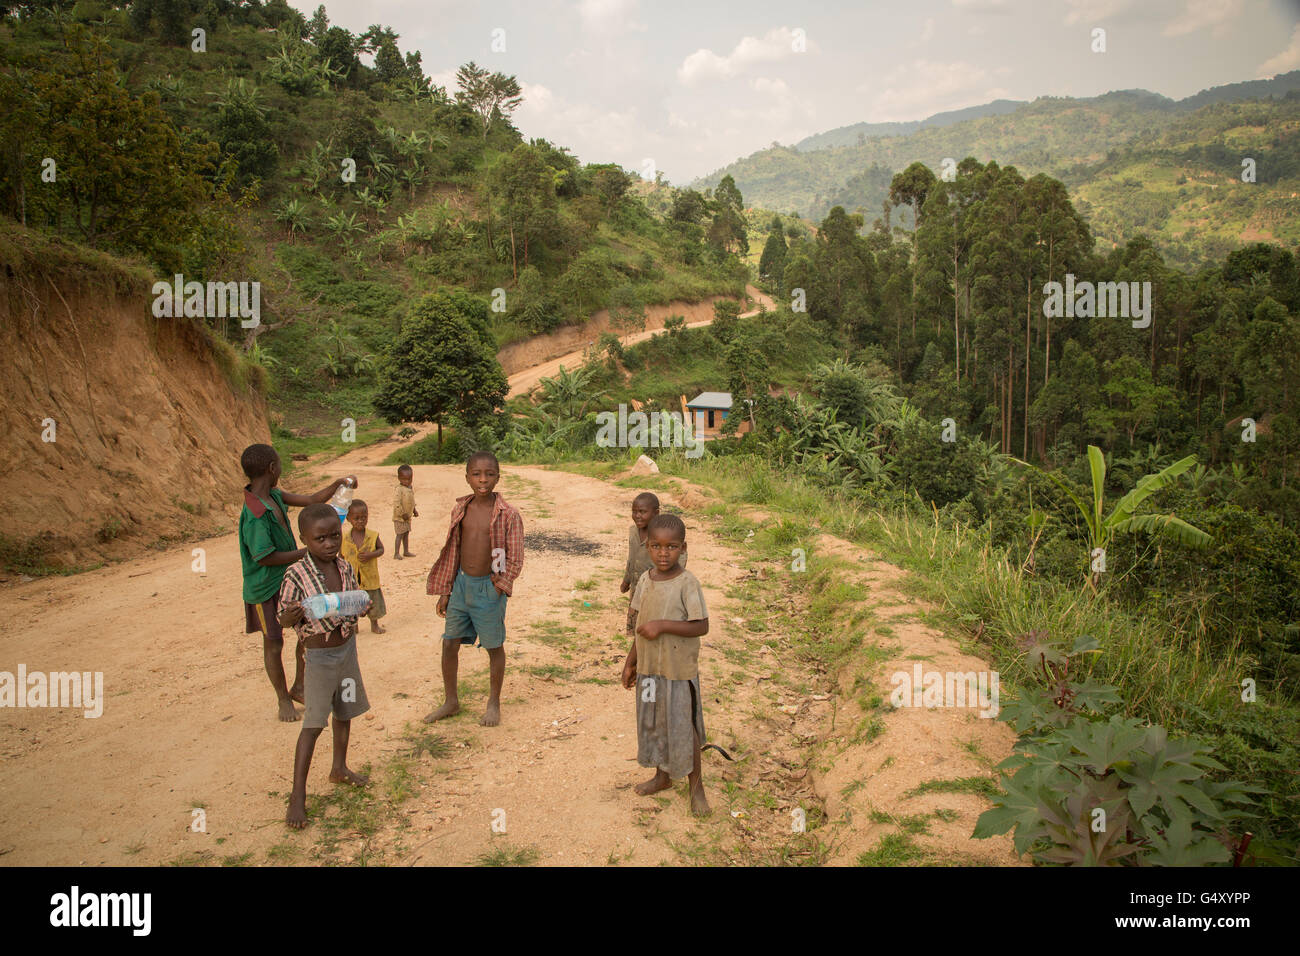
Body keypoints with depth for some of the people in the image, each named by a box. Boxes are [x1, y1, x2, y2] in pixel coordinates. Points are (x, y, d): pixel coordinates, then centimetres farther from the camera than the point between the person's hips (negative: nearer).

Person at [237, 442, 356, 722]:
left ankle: (298, 687, 31)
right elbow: (264, 558, -26)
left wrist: (338, 484, -3)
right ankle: (284, 700, 24)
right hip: (266, 587, -8)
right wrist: (306, 552, -19)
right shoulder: (255, 514, -26)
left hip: (291, 579, 8)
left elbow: (311, 501, 10)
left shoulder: (275, 496, 0)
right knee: (274, 644, 7)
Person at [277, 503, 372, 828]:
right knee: (313, 724, -4)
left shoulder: (345, 567, -1)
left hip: (348, 648, 5)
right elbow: (284, 617, -11)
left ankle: (339, 768, 39)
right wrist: (291, 615, -34)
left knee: (344, 714, 19)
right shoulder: (296, 574, -16)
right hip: (320, 656, -5)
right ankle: (298, 795, 4)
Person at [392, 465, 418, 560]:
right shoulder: (399, 489, -20)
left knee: (406, 534, 16)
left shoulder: (409, 488, 8)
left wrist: (414, 511, 19)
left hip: (408, 517, 8)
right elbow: (396, 503, -25)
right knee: (400, 534, -5)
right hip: (399, 517, -8)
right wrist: (403, 514, -22)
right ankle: (396, 554, -1)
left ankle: (406, 551, 27)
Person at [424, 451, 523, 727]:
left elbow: (516, 560, -10)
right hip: (461, 583, 5)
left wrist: (497, 588, -14)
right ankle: (451, 701, 30)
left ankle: (494, 704, 28)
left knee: (494, 647, 9)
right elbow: (452, 552, 9)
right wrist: (445, 591, 9)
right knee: (449, 643, 10)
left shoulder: (508, 515, -13)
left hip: (489, 588, -5)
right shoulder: (460, 510, 2)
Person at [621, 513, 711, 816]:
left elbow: (701, 626, -19)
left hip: (679, 669, -6)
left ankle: (696, 785, 25)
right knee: (652, 722, 19)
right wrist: (630, 662, 14)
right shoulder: (645, 580, 2)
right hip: (648, 667, 6)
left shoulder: (687, 583, -17)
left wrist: (663, 625, -27)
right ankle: (662, 776, 39)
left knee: (684, 726, 7)